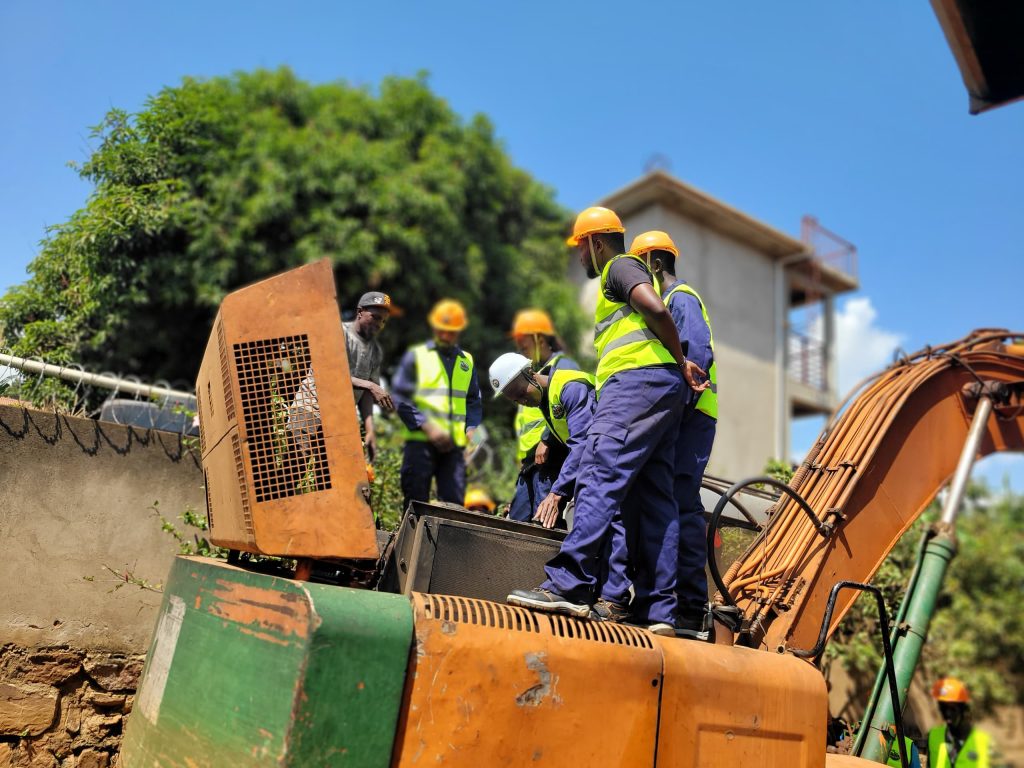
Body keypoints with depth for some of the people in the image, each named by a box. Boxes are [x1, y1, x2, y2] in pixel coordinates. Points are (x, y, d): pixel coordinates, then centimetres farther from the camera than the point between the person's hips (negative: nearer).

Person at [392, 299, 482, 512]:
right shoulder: (416, 356, 4)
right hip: (420, 441, -3)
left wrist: (471, 429, 3)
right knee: (416, 502, 1)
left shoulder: (467, 361, 16)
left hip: (454, 444, 3)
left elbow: (474, 401, 21)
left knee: (454, 502, 0)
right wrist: (427, 427, -13)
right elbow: (400, 398, -3)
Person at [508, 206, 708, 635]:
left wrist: (679, 362, -5)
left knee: (599, 478, -19)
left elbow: (656, 309, -13)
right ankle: (657, 610, 1)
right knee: (653, 497, 2)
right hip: (664, 388, 10)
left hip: (637, 380, -10)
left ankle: (570, 584, -26)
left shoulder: (619, 266, 4)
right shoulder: (624, 273, 34)